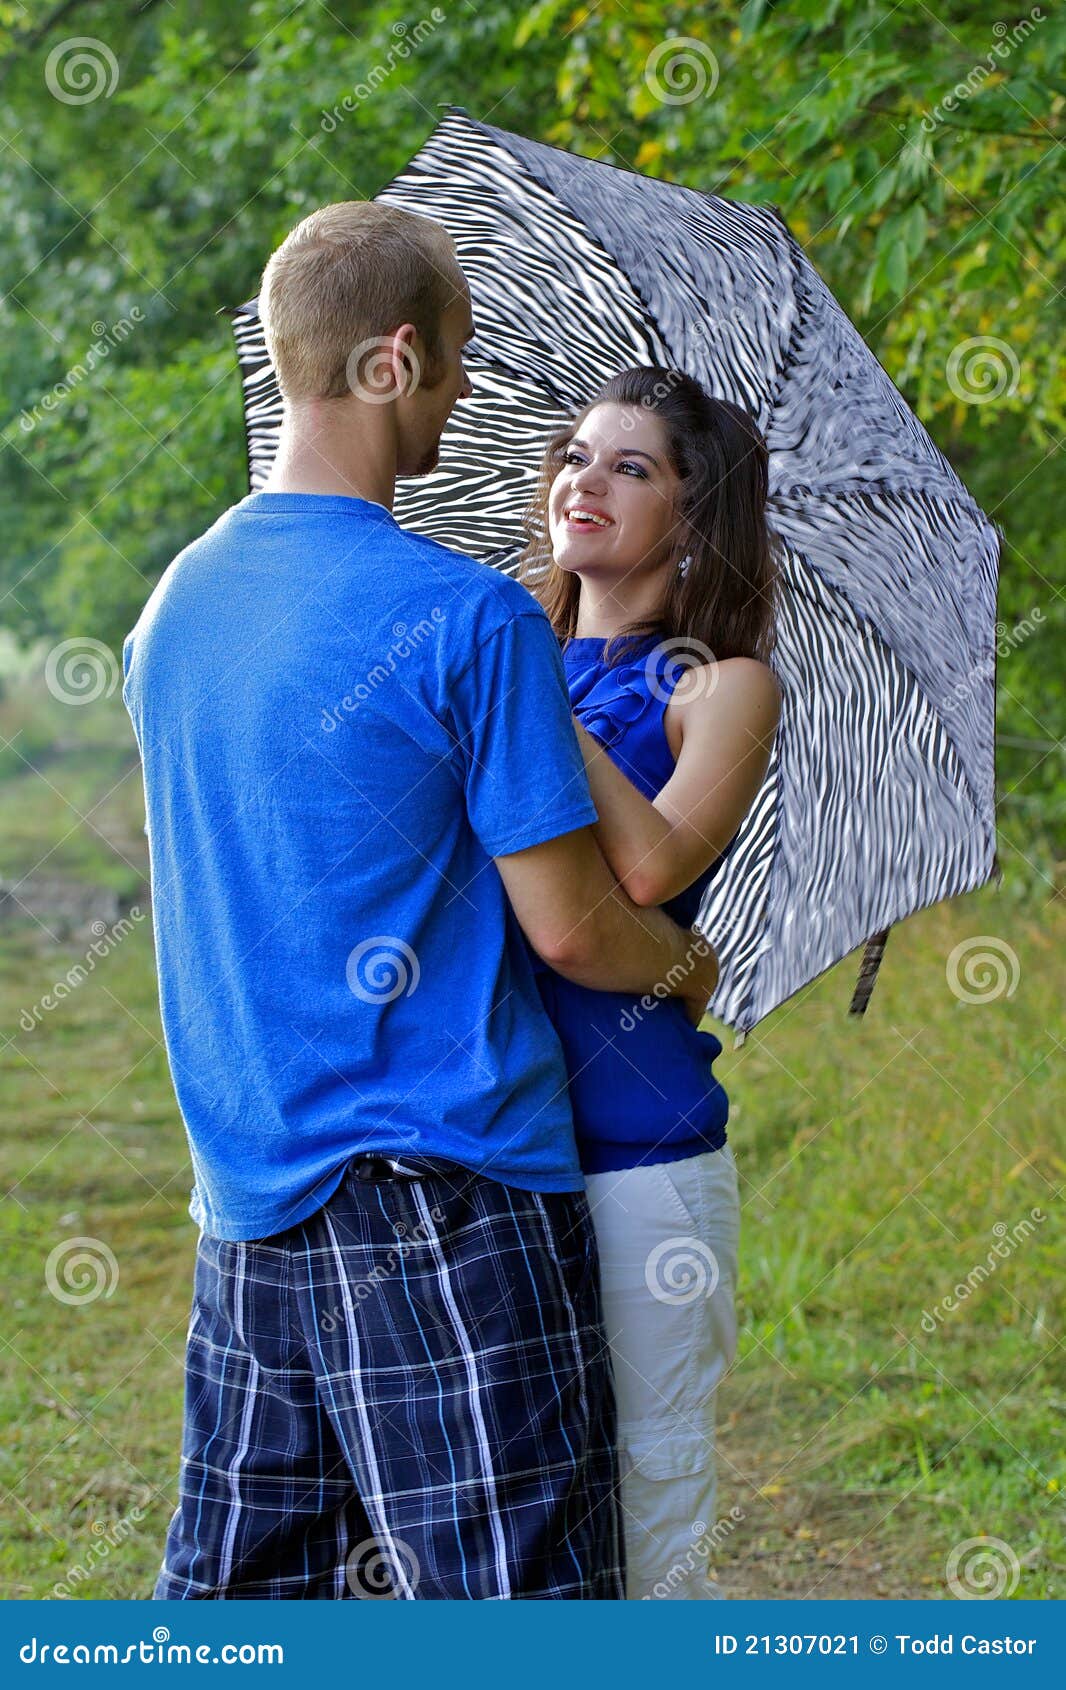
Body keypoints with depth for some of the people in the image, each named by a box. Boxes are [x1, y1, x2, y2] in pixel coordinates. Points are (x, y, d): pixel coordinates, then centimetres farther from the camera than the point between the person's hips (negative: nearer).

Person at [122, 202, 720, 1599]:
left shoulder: (177, 602, 8)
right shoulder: (468, 617, -15)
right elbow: (569, 928, -12)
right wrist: (689, 964, 9)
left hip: (246, 1194, 8)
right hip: (441, 1212, -8)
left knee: (233, 1587, 14)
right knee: (504, 1587, -2)